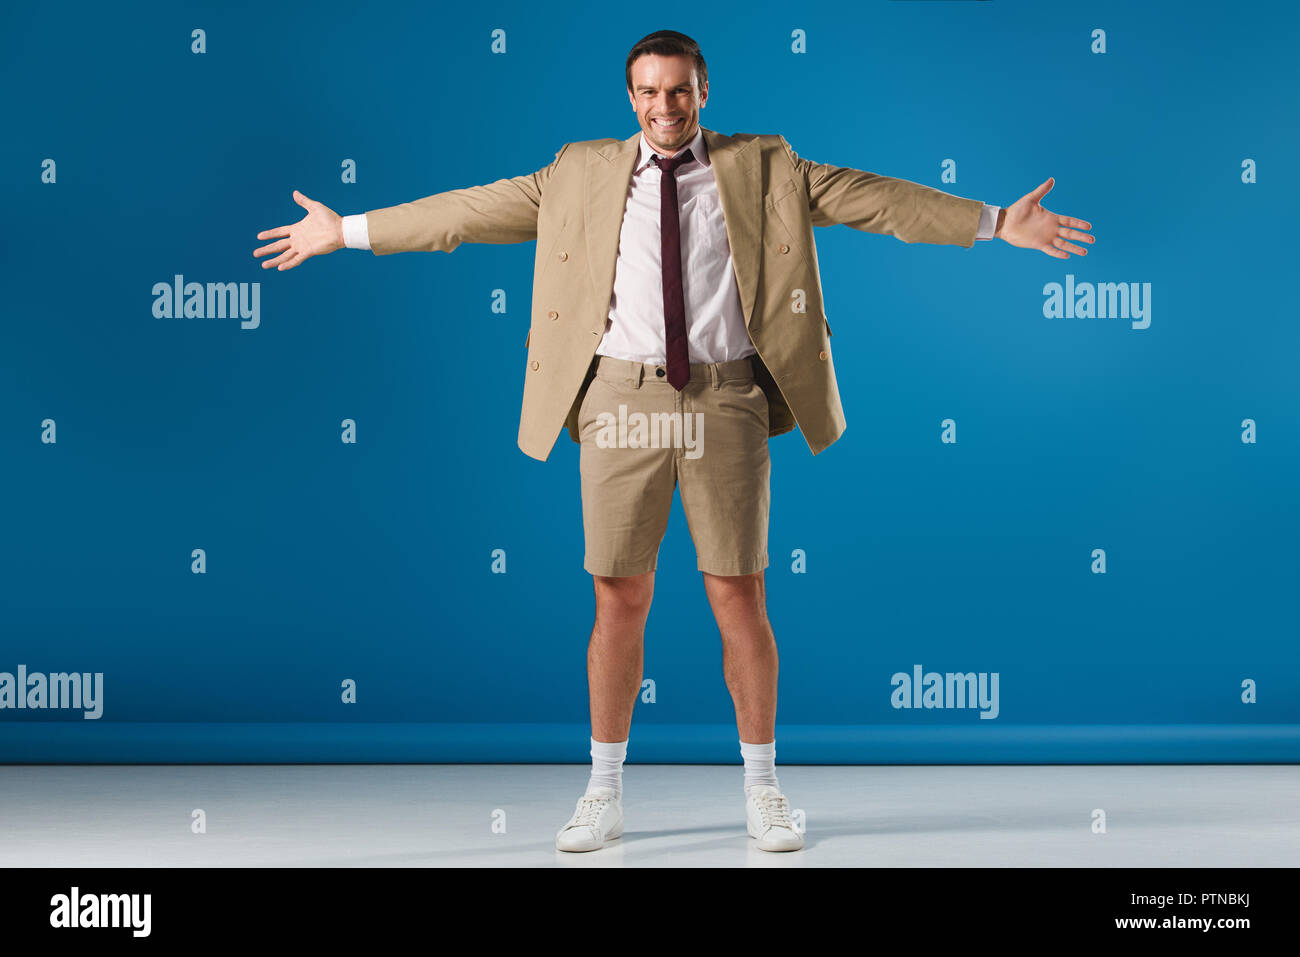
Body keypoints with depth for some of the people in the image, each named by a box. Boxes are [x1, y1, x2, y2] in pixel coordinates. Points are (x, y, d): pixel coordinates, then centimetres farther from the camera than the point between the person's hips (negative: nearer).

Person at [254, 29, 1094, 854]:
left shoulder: (763, 168, 9)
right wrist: (347, 232, 11)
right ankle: (605, 792, 17)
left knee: (740, 598, 2)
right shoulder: (581, 175, 11)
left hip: (725, 404, -1)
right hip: (622, 402, 1)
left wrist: (997, 224, -2)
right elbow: (478, 210, 12)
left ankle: (763, 790, 16)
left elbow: (869, 198, 4)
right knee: (620, 600, 5)